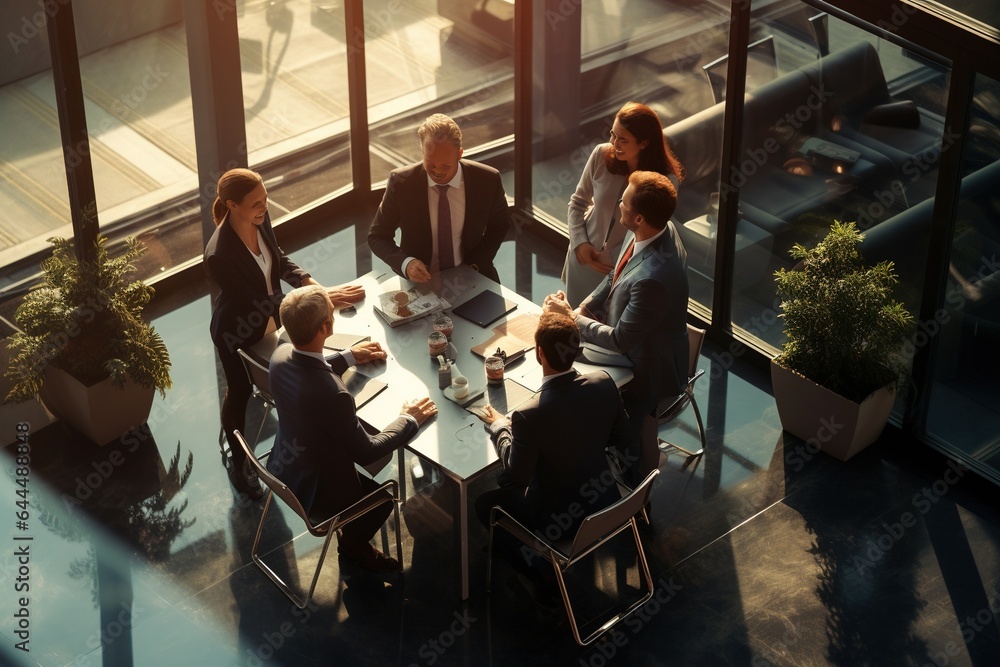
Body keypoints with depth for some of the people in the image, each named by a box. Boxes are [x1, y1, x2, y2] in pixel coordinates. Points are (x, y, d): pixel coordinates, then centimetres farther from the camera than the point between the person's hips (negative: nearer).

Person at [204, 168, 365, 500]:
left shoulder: (260, 219, -19)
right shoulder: (219, 256, -40)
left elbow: (279, 260, 0)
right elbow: (260, 302, -33)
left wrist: (311, 282, -15)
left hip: (269, 320, 5)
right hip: (237, 333, -5)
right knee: (240, 393, 18)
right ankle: (239, 464, 42)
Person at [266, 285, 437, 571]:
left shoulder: (281, 355, -18)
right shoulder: (332, 395, -41)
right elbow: (367, 453, -25)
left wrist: (348, 357, 15)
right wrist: (408, 420, -11)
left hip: (283, 470, 7)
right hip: (314, 492, -7)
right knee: (384, 497, 16)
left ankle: (352, 538, 40)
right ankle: (354, 542, 38)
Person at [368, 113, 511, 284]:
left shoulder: (487, 180, -8)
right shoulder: (400, 182, -10)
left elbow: (499, 226, 11)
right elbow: (377, 237, 0)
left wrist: (475, 264, -3)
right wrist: (405, 263, -19)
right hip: (420, 281, -1)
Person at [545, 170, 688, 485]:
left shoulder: (654, 277, -42)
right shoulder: (658, 230, -14)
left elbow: (619, 341, -28)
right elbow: (616, 278, 5)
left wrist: (570, 318, -16)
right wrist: (580, 310, -5)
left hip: (648, 368, -8)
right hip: (636, 348, 8)